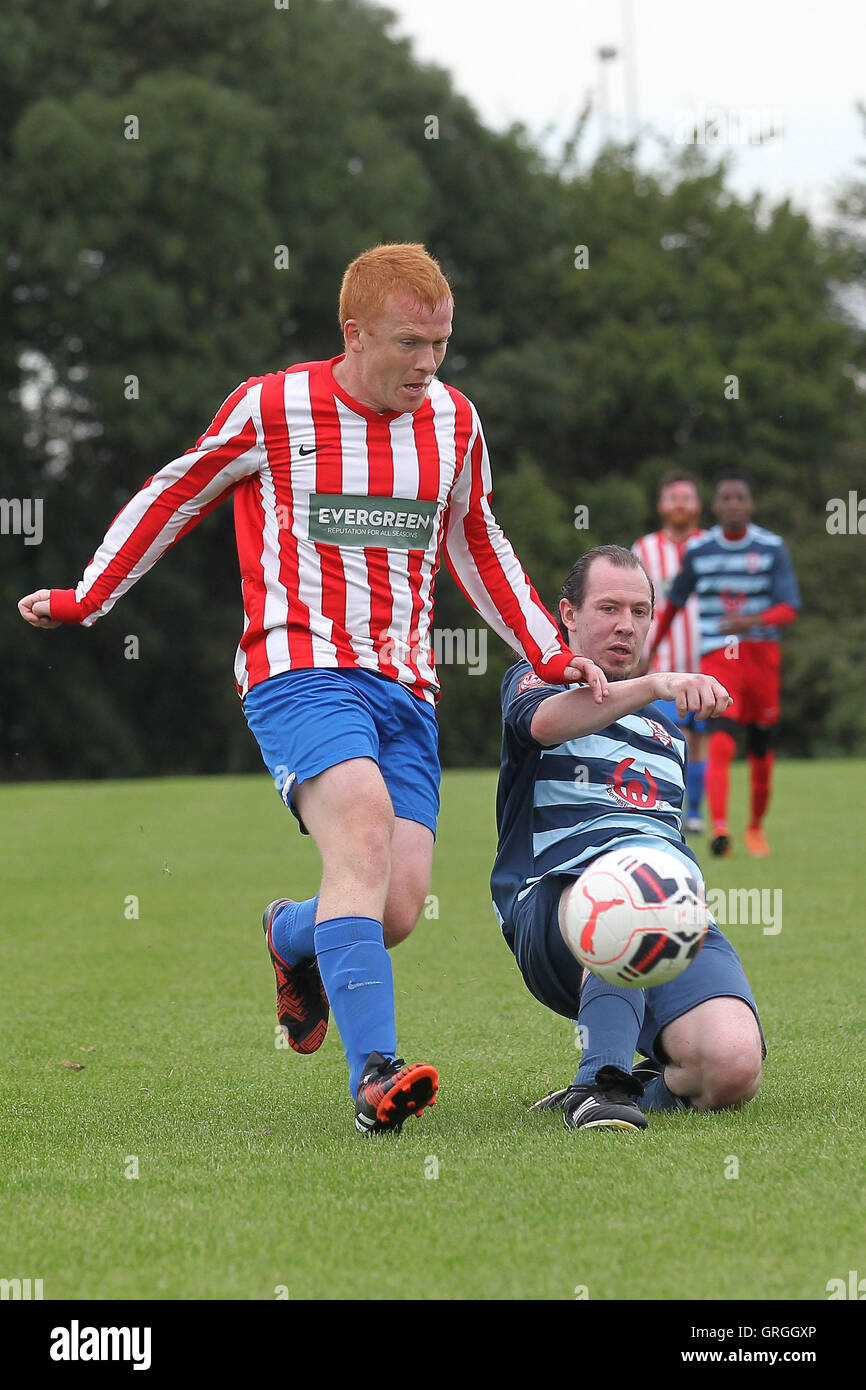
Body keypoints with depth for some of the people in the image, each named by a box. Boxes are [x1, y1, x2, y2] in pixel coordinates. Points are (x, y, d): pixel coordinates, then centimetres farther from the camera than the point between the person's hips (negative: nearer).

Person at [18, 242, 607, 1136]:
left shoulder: (452, 422, 12)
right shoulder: (271, 409, -2)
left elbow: (477, 549, 27)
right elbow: (174, 495, 14)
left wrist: (551, 658, 22)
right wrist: (83, 600, 19)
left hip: (404, 692, 5)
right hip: (300, 674, -5)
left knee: (396, 911, -9)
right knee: (363, 830, -31)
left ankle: (293, 936, 28)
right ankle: (373, 1073, -39)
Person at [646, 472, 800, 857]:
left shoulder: (772, 548, -1)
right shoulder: (697, 552, 2)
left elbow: (789, 608, -8)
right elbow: (673, 605, 17)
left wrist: (753, 621, -28)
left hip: (763, 655, 1)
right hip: (717, 659, -1)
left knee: (761, 750, 8)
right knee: (721, 742, -21)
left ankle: (756, 826, 30)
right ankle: (719, 828, -34)